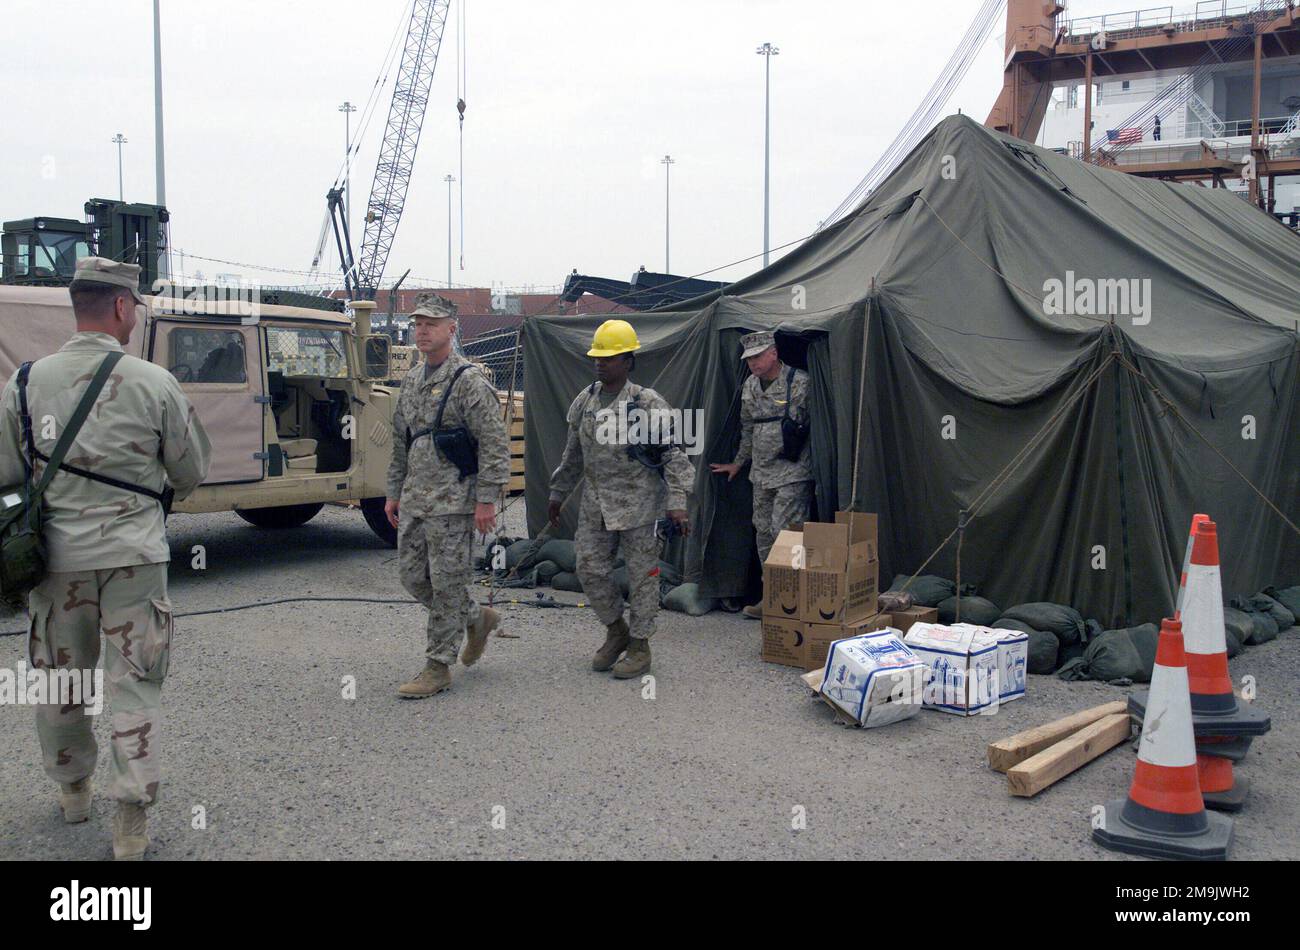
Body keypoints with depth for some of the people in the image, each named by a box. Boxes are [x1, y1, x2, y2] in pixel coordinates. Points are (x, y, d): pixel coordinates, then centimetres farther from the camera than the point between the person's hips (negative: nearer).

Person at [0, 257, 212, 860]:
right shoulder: (153, 384, -9)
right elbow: (191, 473, 1)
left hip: (56, 557, 3)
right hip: (133, 555, -2)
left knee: (60, 679, 19)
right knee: (134, 685, 5)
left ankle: (72, 789, 37)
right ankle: (131, 820, 4)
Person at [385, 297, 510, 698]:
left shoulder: (469, 380, -11)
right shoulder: (412, 380, 14)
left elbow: (494, 444, -14)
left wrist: (486, 500, -18)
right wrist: (394, 492, 18)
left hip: (452, 500, -8)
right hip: (414, 500, 8)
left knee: (447, 583, -2)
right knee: (413, 577, 12)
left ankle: (439, 666, 8)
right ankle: (477, 618, 31)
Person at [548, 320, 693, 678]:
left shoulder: (648, 403, -11)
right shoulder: (584, 402, 6)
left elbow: (673, 453, -12)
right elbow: (573, 454, 17)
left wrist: (677, 503, -19)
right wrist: (558, 494, 20)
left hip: (639, 504, -6)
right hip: (595, 504, 6)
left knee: (642, 575, 4)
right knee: (590, 570, 7)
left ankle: (639, 646, 18)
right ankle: (616, 631, 29)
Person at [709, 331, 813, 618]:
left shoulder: (800, 383, -12)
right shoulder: (749, 386, 9)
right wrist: (738, 463, 28)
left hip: (792, 474, -7)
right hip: (761, 475, 7)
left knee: (786, 533, -14)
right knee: (764, 533, 10)